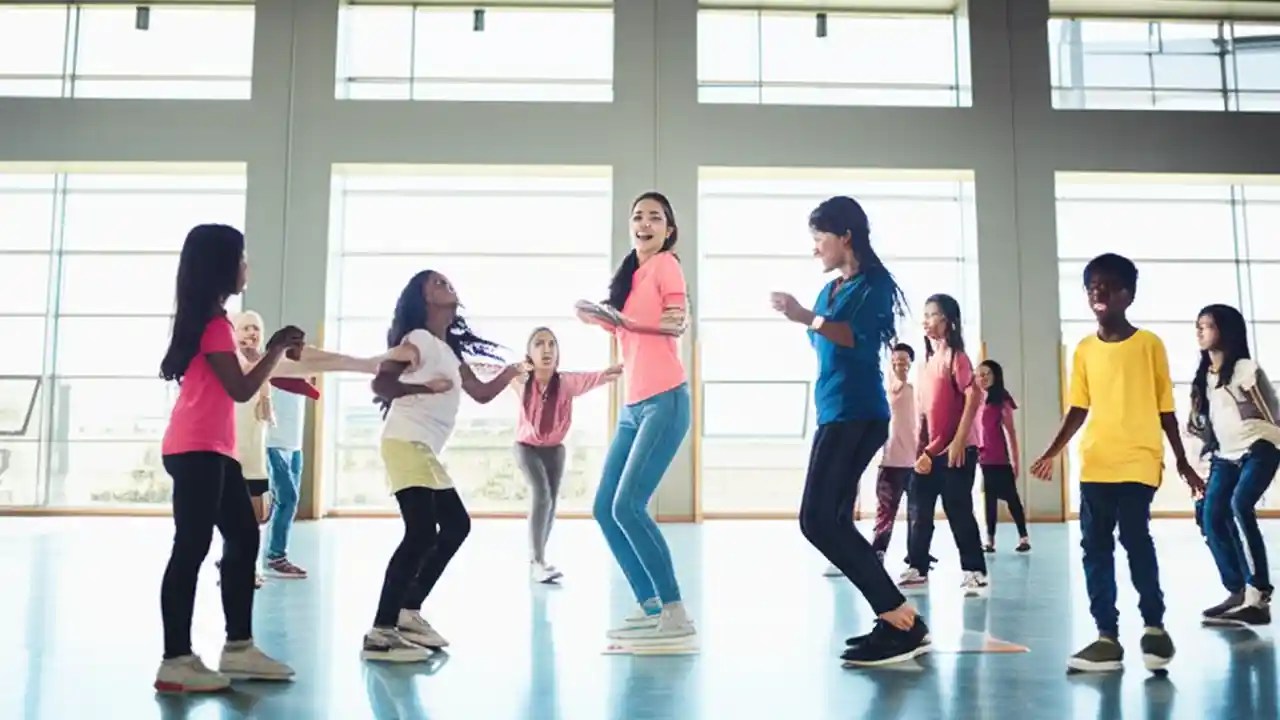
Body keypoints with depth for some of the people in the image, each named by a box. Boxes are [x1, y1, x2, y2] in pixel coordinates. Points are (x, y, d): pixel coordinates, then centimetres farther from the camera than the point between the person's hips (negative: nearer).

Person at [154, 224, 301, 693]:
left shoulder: (209, 319, 19)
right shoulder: (213, 322, -11)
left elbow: (231, 382, 21)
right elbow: (241, 389, -15)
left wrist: (280, 356, 16)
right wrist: (277, 348, -4)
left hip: (213, 449, 10)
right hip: (196, 451, -10)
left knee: (244, 538, 11)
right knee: (192, 549, -9)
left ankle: (239, 648, 16)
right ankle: (176, 662, -5)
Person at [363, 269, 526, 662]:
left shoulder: (451, 351, 20)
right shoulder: (417, 339, -6)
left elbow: (482, 393, 23)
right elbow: (380, 383, -18)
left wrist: (513, 371, 15)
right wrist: (425, 387, -26)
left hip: (427, 451, 10)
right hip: (406, 445, -10)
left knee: (456, 525, 14)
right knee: (421, 534, -18)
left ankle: (409, 611, 21)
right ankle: (380, 633, -17)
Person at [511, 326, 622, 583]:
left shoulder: (566, 382, -26)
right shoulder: (522, 381, -20)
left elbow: (589, 379, -45)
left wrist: (612, 371, -64)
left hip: (554, 449, 2)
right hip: (527, 447, -2)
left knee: (551, 503, 8)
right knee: (541, 496, -23)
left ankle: (537, 557, 30)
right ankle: (537, 562, -21)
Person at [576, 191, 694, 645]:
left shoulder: (666, 264, -2)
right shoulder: (630, 272, 21)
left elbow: (677, 323, -17)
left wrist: (622, 320, -28)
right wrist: (603, 321, 11)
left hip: (664, 401, -9)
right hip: (632, 407, 9)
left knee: (628, 506, -17)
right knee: (604, 509, 4)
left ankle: (676, 615, -9)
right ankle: (651, 607, 11)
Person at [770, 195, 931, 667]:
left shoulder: (874, 282, -5)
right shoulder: (830, 290, 18)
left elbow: (860, 338, -21)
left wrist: (806, 319, -26)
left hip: (857, 415, -10)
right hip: (835, 414, 10)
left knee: (818, 521, -16)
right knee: (832, 522, 8)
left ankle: (902, 622, -10)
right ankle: (897, 622, 12)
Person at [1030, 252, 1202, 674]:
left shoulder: (1149, 344, 1)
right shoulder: (1084, 350, 9)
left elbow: (1165, 408, 4)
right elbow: (1079, 409, 9)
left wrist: (1182, 461, 5)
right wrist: (1052, 452, -1)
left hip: (1139, 461, -4)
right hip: (1094, 464, 4)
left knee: (1135, 537, -12)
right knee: (1095, 546, 2)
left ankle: (1154, 624, 9)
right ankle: (1107, 636, 10)